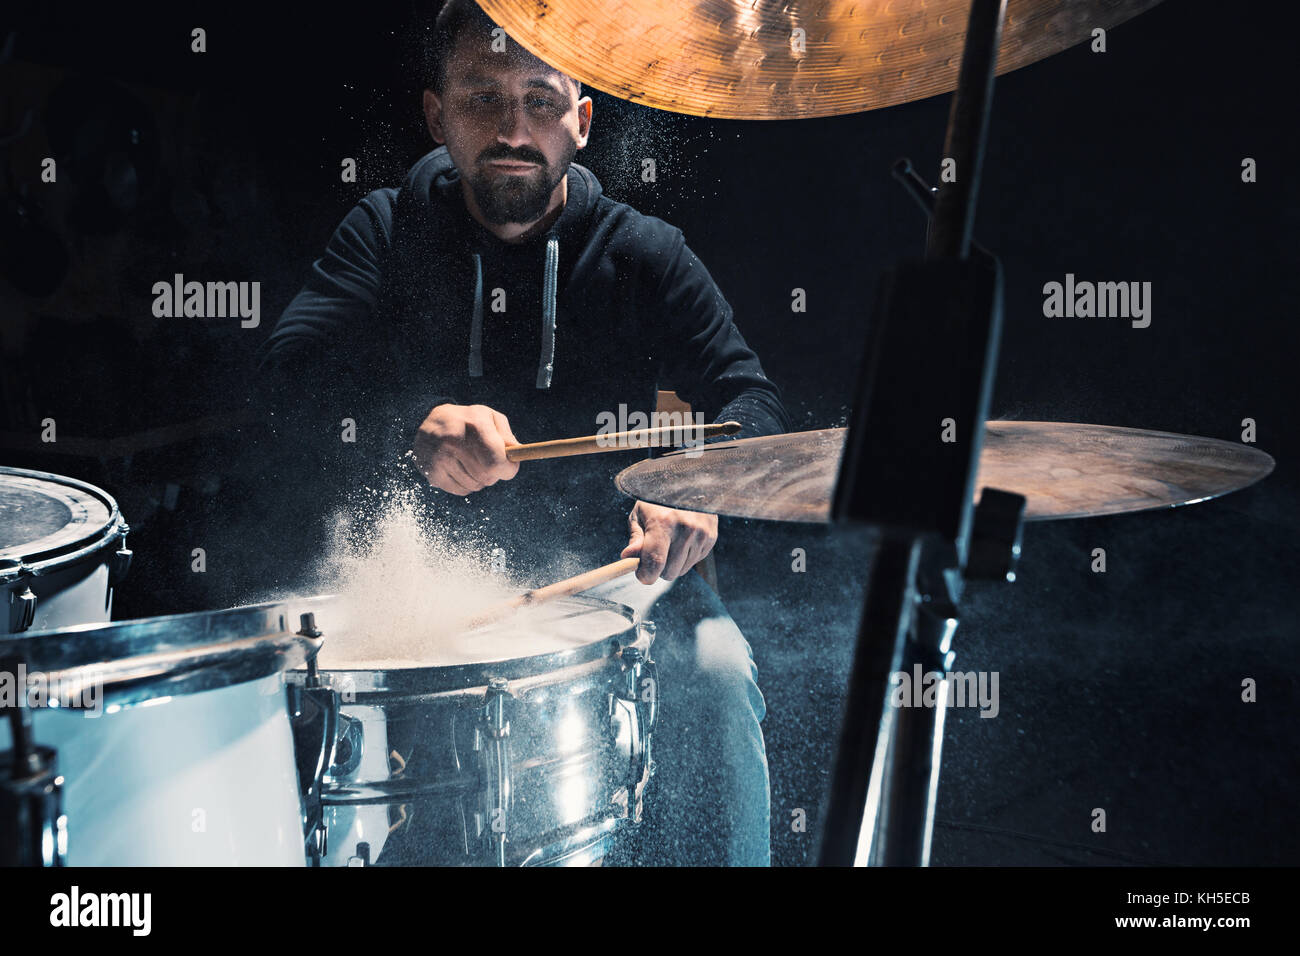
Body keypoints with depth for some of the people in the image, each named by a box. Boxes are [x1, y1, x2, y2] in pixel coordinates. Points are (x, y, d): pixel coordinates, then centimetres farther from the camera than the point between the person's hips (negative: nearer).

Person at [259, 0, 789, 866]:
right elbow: (294, 371, -12)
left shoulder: (643, 255, 2)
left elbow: (752, 400, -7)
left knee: (714, 674, -26)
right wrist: (417, 425, -34)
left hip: (604, 566, 0)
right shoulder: (390, 232, 3)